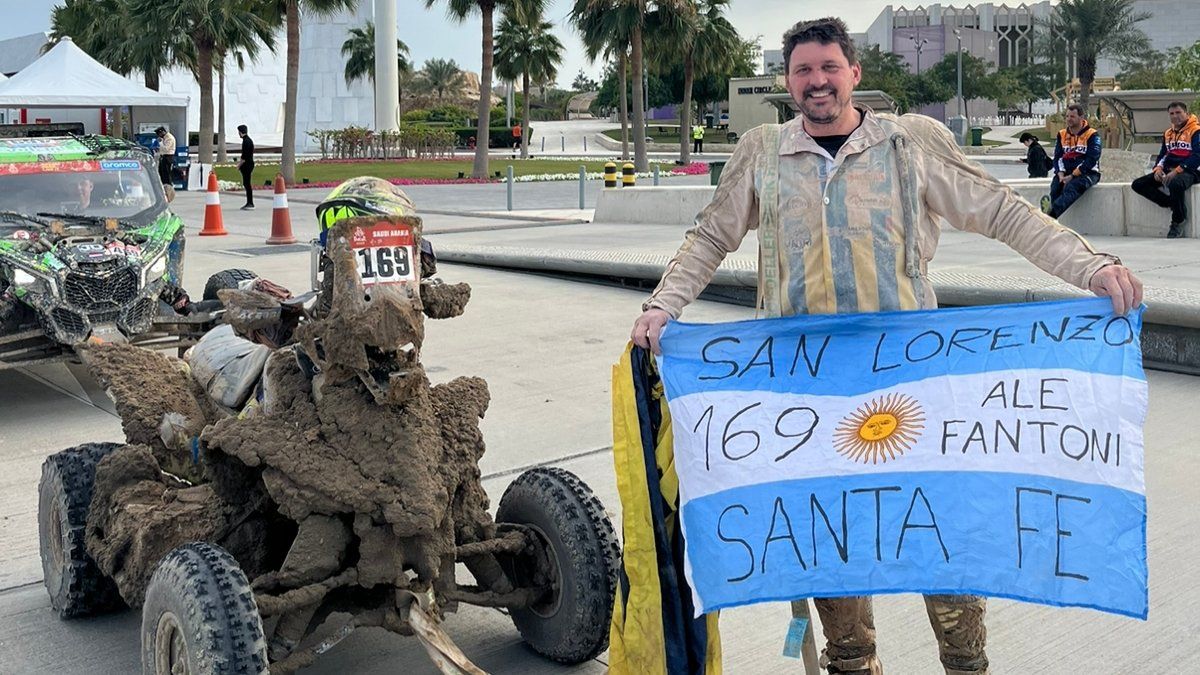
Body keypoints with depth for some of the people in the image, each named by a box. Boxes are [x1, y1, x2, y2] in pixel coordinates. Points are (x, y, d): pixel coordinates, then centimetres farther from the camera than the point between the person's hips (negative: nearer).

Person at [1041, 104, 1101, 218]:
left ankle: (1052, 212, -61)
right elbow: (1057, 157, 9)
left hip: (1087, 173, -4)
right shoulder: (1062, 135, 15)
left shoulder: (1092, 135, -2)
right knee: (1056, 186, -29)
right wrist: (1061, 174, -11)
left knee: (1071, 187, -36)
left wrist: (1072, 176, -19)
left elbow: (1091, 160, -12)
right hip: (1066, 173, 5)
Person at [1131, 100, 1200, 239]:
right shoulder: (1167, 134, 18)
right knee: (1138, 185, -9)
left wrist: (1177, 171, -23)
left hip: (1189, 171, -8)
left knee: (1175, 184, -42)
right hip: (1168, 171, 8)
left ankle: (1178, 223, -20)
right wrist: (1158, 168, -1)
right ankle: (1173, 204, -14)